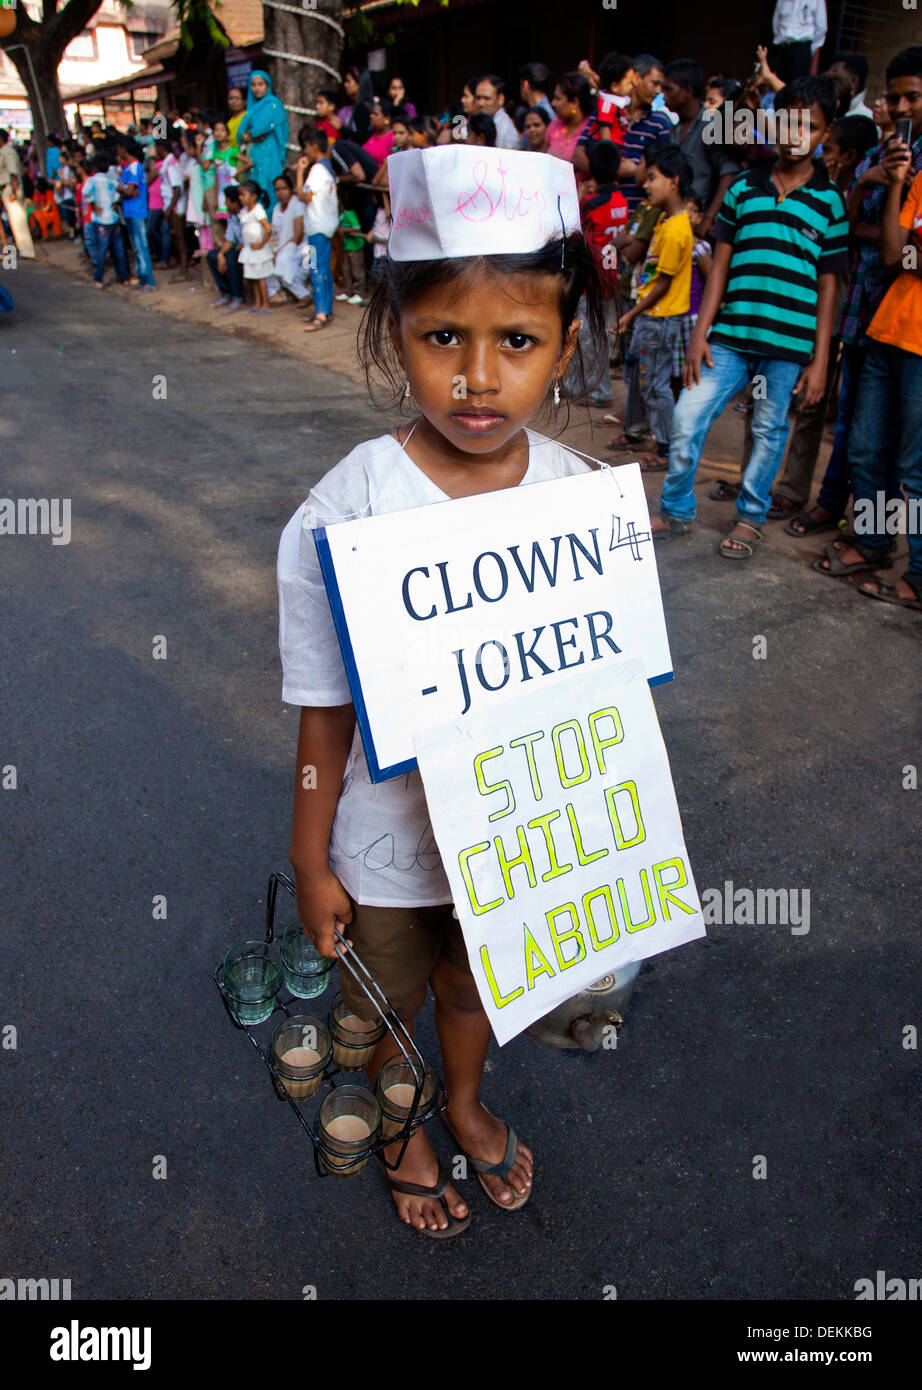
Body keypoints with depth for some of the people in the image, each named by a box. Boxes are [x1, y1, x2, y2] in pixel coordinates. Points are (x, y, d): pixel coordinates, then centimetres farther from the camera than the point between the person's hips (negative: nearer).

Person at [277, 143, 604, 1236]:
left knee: (476, 982, 30)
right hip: (388, 838, -2)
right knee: (387, 1001, 25)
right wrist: (312, 863, -6)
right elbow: (326, 715, -15)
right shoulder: (342, 517, -26)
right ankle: (403, 1130, 59)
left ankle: (466, 1105, 63)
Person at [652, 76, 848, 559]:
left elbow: (828, 285, 4)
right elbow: (721, 265, 10)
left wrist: (820, 359, -1)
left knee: (769, 432, 8)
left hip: (789, 341, -1)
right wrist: (700, 332, 2)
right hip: (730, 334, 2)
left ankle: (750, 518, 27)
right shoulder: (744, 187, 9)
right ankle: (676, 511, 17)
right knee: (687, 419, -3)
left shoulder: (829, 201, 5)